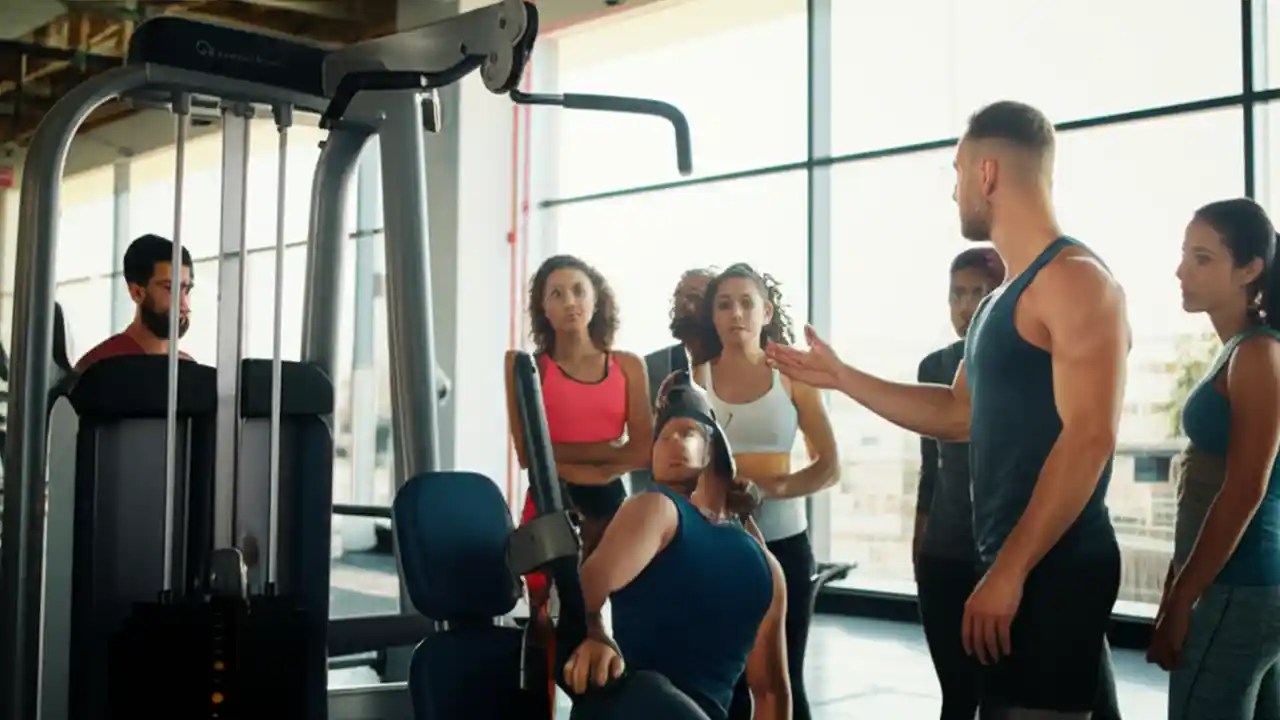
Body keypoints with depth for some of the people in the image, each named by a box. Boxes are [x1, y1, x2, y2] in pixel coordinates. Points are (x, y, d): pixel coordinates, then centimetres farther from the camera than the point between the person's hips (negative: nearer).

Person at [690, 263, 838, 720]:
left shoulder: (792, 376, 1)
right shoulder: (694, 380, 3)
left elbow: (830, 467, -2)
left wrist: (772, 488, -19)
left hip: (782, 541, -1)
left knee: (784, 679, 6)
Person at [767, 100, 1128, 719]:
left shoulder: (1075, 279, -13)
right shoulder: (1003, 299, 18)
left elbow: (1089, 438, -21)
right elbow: (961, 414, 24)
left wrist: (1008, 573, -23)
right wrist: (841, 378, 22)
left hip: (1054, 568, -10)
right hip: (1014, 562, 10)